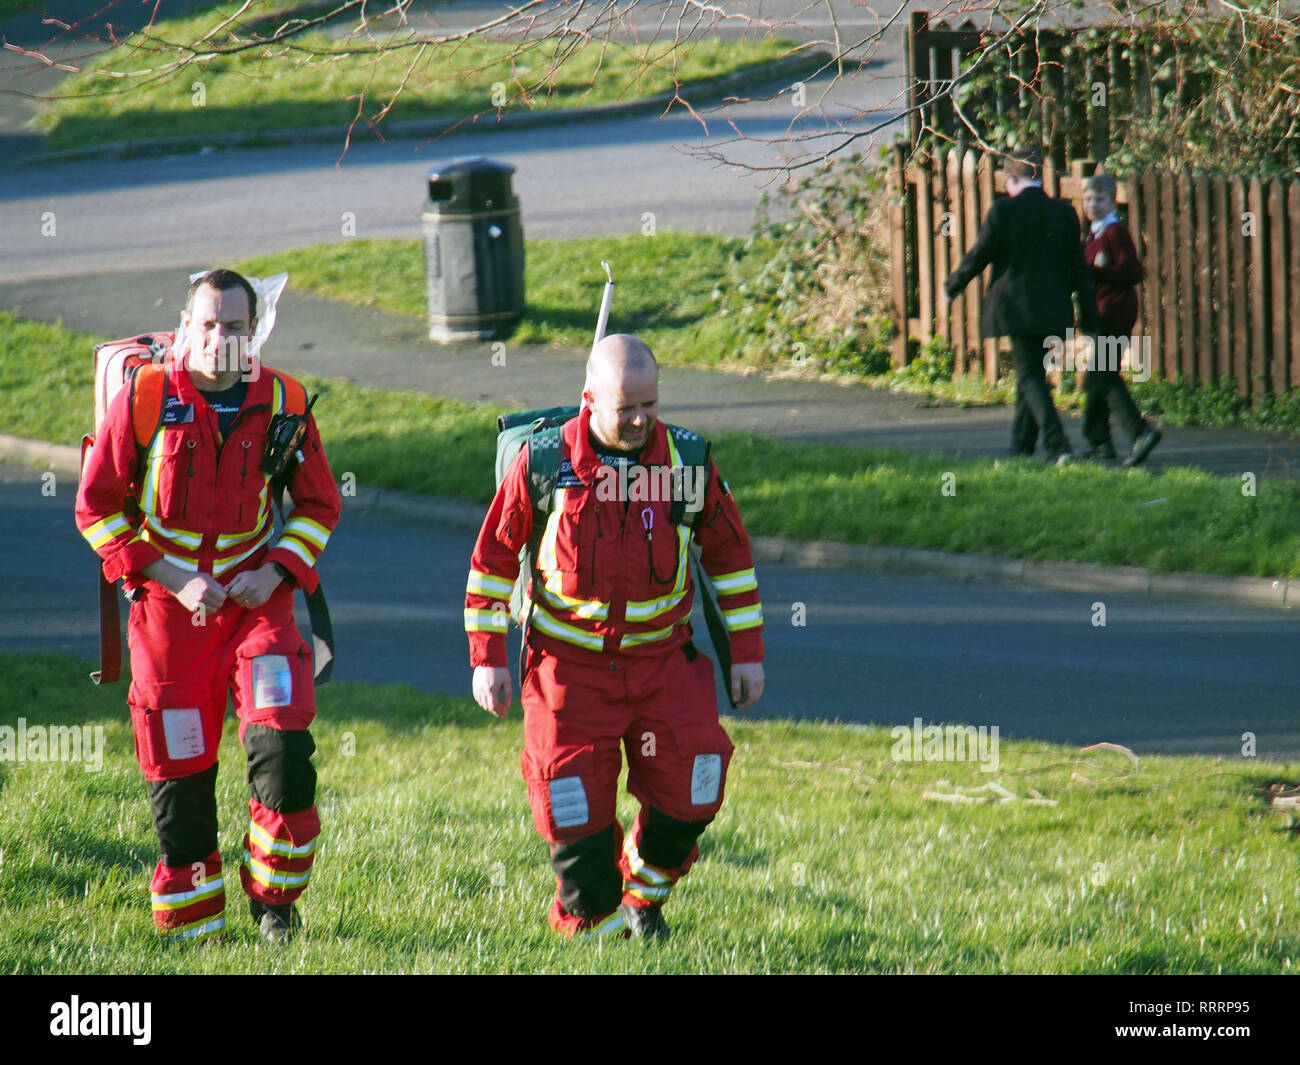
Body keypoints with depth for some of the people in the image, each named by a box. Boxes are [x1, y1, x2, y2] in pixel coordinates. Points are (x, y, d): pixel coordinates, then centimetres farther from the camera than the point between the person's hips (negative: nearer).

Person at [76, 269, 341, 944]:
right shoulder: (144, 399, -6)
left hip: (256, 602, 1)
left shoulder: (282, 402, 0)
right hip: (166, 609, -1)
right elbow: (96, 506, -2)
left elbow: (318, 505, 12)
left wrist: (275, 571, -5)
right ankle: (191, 927, 17)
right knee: (179, 772, 2)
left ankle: (273, 898, 5)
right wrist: (172, 579, -10)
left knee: (283, 749, -16)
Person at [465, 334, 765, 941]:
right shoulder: (544, 463, -9)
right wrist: (487, 658, -1)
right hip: (570, 664, -2)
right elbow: (493, 555, 2)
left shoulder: (686, 461, -4)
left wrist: (746, 651, 8)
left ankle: (642, 895, 23)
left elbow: (728, 554, 9)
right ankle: (594, 922, 16)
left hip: (663, 658, 2)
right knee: (575, 805, -5)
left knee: (688, 797, -5)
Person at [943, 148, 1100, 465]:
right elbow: (1079, 270, 8)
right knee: (1031, 374, 17)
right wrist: (1089, 318, 12)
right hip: (1054, 311, 5)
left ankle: (1058, 446, -21)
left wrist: (952, 286, 13)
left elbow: (978, 256, -5)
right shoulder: (1064, 214, 5)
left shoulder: (1003, 210, -9)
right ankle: (1021, 448, 24)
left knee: (1030, 377, -4)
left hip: (1017, 307, -5)